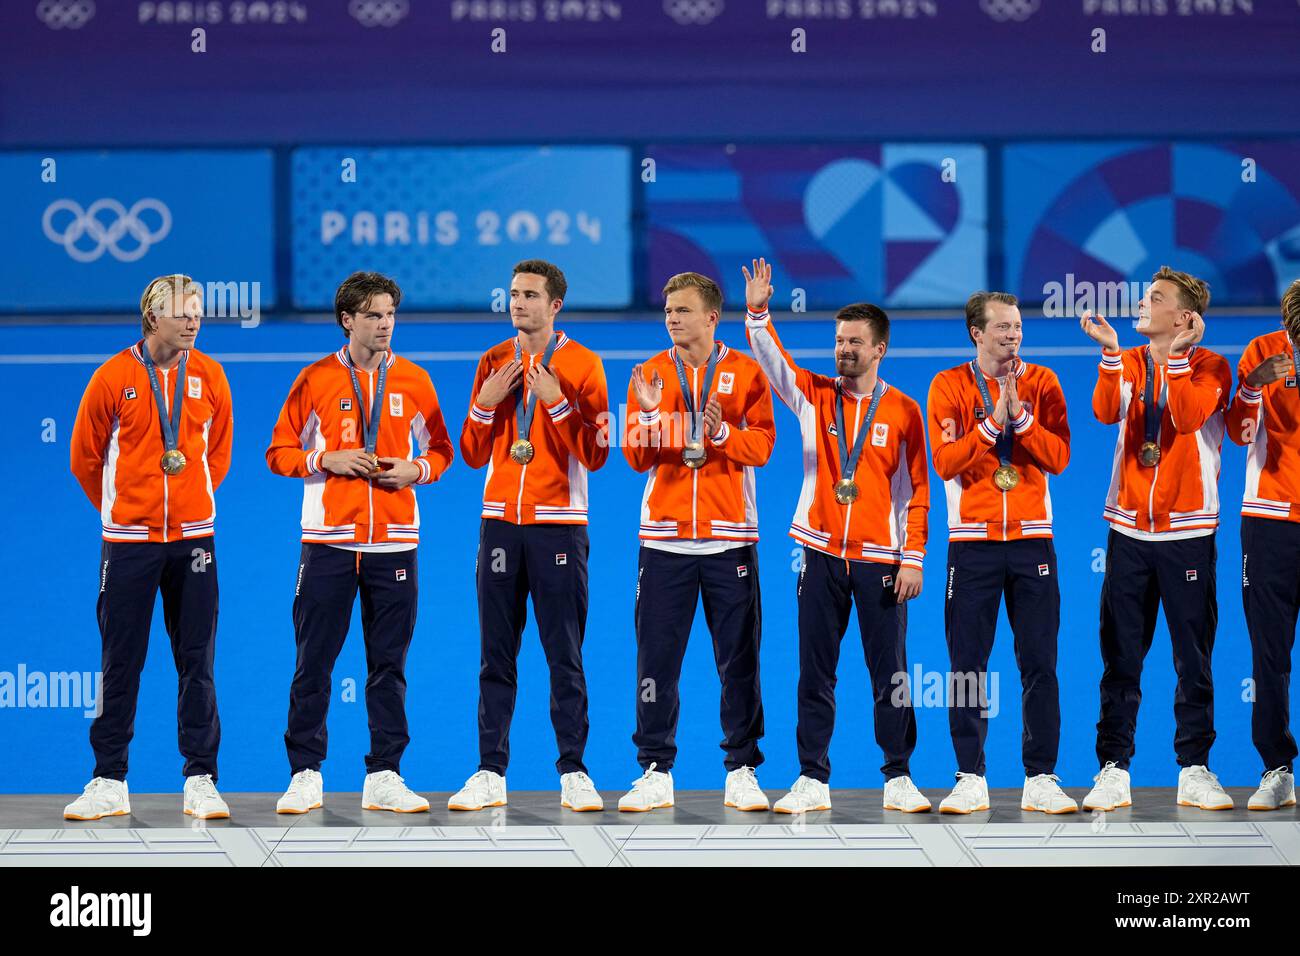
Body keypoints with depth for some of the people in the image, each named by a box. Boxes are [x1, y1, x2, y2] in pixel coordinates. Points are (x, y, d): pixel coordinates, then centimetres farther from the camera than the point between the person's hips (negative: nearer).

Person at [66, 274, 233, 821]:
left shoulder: (209, 376, 3)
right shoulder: (114, 377, -4)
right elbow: (85, 457, 6)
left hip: (193, 538, 2)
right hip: (128, 540, -2)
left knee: (197, 662, 2)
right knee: (121, 663, 2)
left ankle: (200, 781, 7)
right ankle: (109, 782, 9)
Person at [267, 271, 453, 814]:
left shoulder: (413, 381, 7)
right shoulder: (316, 380, 3)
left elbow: (439, 450, 15)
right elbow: (280, 453, 6)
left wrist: (416, 470, -5)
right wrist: (326, 459, -10)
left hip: (394, 543, 2)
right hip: (328, 543, -1)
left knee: (389, 666, 4)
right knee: (313, 663, 0)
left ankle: (383, 777, 10)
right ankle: (305, 775, 7)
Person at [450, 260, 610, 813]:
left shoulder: (582, 365, 0)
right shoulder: (494, 363, 11)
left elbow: (596, 453, -6)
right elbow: (474, 454, 11)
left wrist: (558, 403, -16)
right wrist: (485, 403, -5)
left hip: (559, 526, -3)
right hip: (500, 522, 3)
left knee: (565, 654, -2)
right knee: (496, 654, 3)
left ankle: (573, 772, 4)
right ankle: (490, 773, 6)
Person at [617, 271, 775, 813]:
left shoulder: (745, 373, 5)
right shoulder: (650, 375, 8)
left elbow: (762, 444, -3)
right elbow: (636, 457, 2)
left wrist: (721, 433, -20)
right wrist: (648, 414, -15)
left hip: (729, 537, -1)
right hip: (664, 537, 1)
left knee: (738, 660, 1)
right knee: (657, 658, 0)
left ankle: (741, 771, 9)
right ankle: (655, 772, 6)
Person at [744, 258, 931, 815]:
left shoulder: (903, 411, 2)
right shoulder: (815, 396, 7)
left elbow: (918, 491, 1)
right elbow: (773, 362, -7)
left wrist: (913, 559, -5)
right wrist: (757, 314, -24)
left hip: (880, 559, -2)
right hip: (821, 554, 2)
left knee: (889, 672, 1)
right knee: (815, 671, 4)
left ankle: (898, 779, 9)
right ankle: (812, 780, 9)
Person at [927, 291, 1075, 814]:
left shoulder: (1041, 382, 6)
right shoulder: (950, 385, 2)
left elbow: (1058, 456, -4)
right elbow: (945, 461, -8)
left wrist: (1020, 414, -14)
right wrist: (993, 422, -15)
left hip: (1031, 539, 1)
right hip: (972, 541, -1)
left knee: (1039, 663, 0)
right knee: (968, 664, 0)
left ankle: (1041, 779, 5)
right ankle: (970, 780, 7)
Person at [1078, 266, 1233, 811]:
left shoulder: (1209, 367, -1)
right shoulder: (1126, 363, 8)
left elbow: (1187, 417, -20)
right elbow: (1106, 412, -11)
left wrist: (1177, 355, -20)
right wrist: (1110, 352, -20)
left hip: (1187, 531, -3)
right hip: (1129, 530, 3)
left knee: (1193, 656, 1)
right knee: (1120, 655, 3)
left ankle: (1195, 768, 9)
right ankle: (1113, 768, 7)